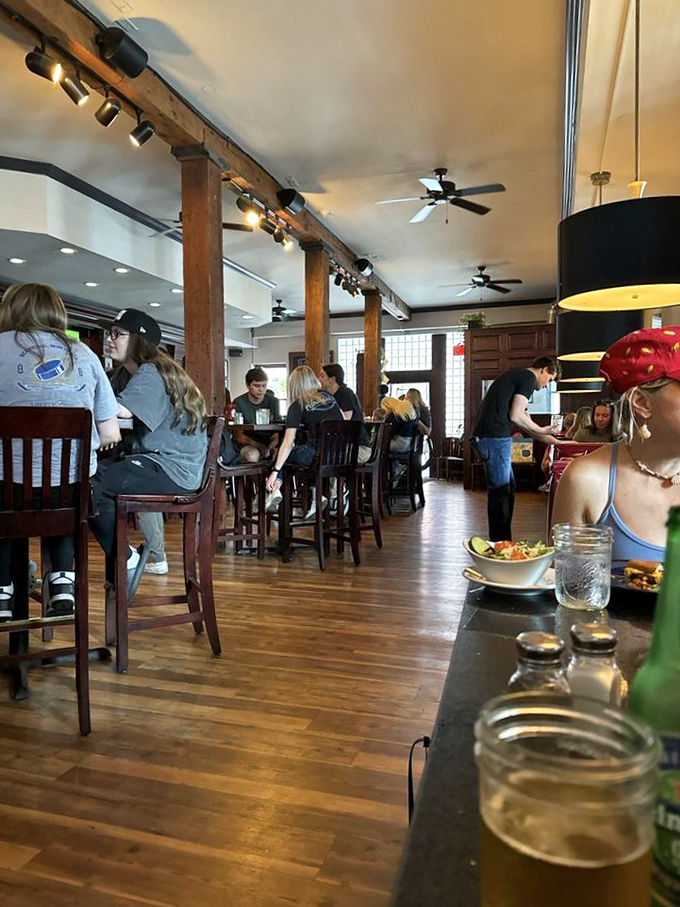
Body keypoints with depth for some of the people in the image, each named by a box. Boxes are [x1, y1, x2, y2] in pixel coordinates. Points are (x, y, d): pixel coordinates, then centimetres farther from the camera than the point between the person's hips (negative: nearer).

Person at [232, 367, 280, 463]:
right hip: (247, 444, -3)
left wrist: (270, 447, -21)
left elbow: (277, 432, 1)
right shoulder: (239, 403, -4)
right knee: (252, 455, -38)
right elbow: (238, 436, -7)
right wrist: (260, 447, -22)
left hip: (270, 443, 3)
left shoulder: (273, 401, 6)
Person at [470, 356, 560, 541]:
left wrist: (551, 440, 30)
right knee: (499, 492, -4)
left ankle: (502, 541, 25)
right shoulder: (529, 378, -4)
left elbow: (521, 419, 28)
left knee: (508, 487, 18)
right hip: (495, 437, -10)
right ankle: (499, 543, 2)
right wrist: (541, 430, 3)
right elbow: (516, 416, -13)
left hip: (484, 436, 10)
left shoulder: (516, 376, 26)